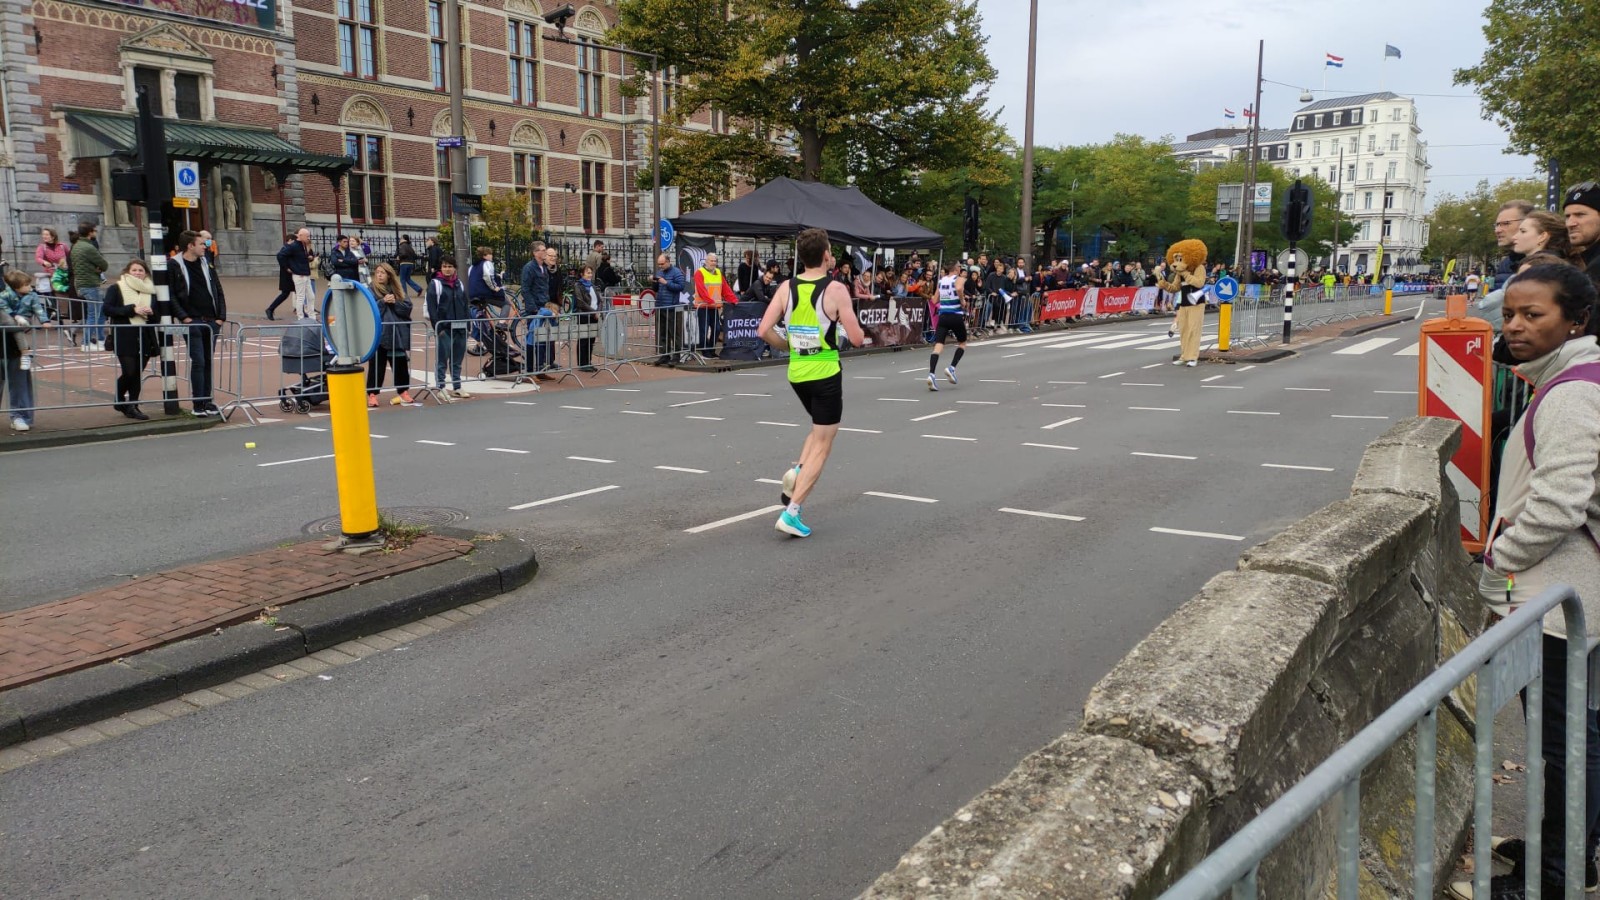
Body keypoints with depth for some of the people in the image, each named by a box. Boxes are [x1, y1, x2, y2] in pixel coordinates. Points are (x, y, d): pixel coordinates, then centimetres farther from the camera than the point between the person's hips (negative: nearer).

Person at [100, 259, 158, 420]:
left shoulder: (150, 291, 15)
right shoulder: (115, 289, 3)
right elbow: (107, 309, -9)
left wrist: (151, 312, -6)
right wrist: (132, 309, -16)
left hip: (145, 337, 4)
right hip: (124, 338, -4)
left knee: (138, 373, 4)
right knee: (130, 372, -11)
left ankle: (132, 406, 13)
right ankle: (119, 399, 14)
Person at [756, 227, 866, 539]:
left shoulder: (786, 287, -1)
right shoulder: (836, 290, -13)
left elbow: (764, 331, -5)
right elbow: (857, 338, -13)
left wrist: (788, 346, 12)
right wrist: (851, 325, 10)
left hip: (796, 372, 5)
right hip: (825, 373, -5)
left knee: (820, 429, 30)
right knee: (822, 445, 3)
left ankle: (798, 472, 7)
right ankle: (791, 513, -3)